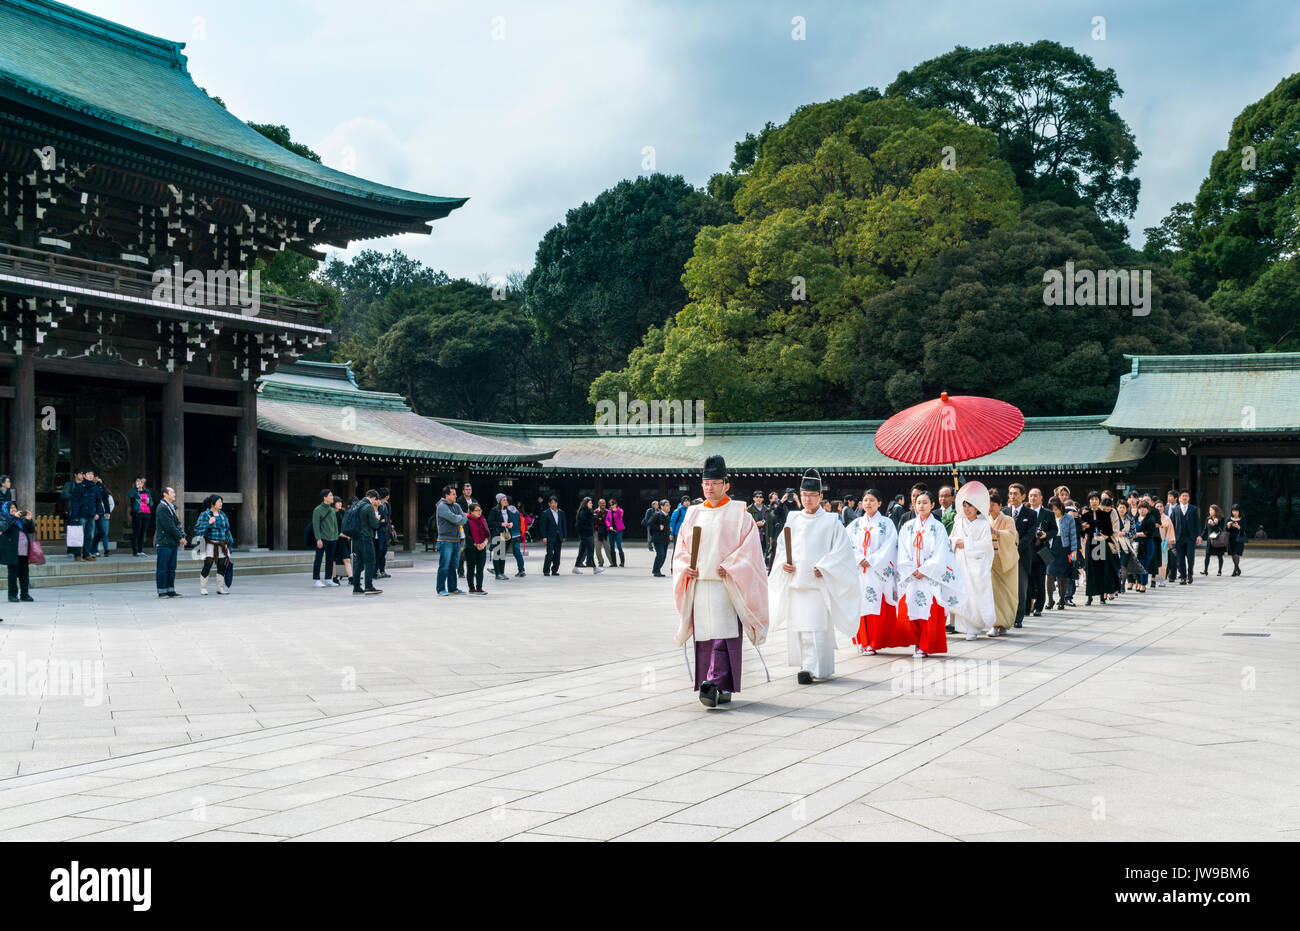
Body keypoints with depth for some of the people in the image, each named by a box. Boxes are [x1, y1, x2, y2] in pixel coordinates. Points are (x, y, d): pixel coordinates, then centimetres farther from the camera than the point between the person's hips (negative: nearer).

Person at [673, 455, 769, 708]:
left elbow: (750, 547, -4)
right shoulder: (693, 514, 15)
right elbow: (681, 548, 17)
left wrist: (729, 567, -15)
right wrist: (686, 567, -2)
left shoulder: (738, 513, 2)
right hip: (699, 584, 5)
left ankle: (714, 683, -20)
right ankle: (722, 687, 12)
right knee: (704, 636, 3)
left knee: (723, 635, -12)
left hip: (726, 585, -5)